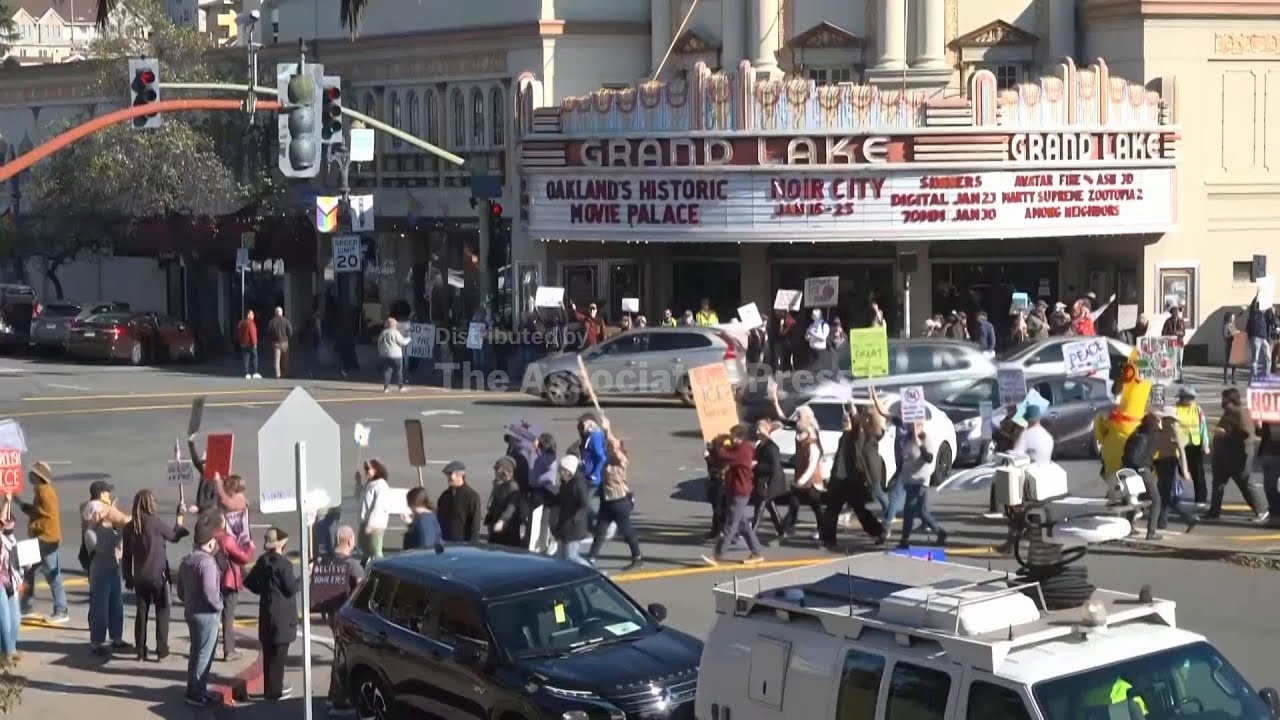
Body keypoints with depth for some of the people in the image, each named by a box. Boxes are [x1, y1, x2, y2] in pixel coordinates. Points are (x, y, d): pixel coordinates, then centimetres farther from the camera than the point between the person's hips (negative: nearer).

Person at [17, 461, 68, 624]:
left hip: (46, 540, -11)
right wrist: (22, 505, 14)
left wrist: (33, 527, -19)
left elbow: (50, 518, -22)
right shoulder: (41, 491, 15)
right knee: (28, 572, 16)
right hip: (40, 540, 11)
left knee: (52, 576, -8)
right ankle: (24, 607, 25)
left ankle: (61, 612, -6)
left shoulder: (45, 492, -17)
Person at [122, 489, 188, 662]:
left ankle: (141, 651, 13)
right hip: (158, 576, -4)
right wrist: (180, 521, 20)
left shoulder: (129, 528, 0)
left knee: (141, 613, 11)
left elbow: (126, 555, 6)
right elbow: (174, 536, 3)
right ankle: (162, 650, 3)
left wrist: (128, 577, 15)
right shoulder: (155, 523, -14)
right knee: (162, 612, 6)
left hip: (140, 577, 4)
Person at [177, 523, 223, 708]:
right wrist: (218, 605, -11)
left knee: (195, 652, 18)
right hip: (206, 614, -9)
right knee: (204, 654, -1)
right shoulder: (207, 562, -19)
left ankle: (193, 690, 24)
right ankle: (197, 693, 2)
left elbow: (180, 591, 13)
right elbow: (209, 591, -26)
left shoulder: (186, 561, 9)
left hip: (190, 611, 9)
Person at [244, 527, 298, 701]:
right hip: (282, 615, -7)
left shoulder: (262, 561, 6)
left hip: (266, 612, 7)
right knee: (278, 653, -2)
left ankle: (272, 687, 23)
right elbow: (291, 589, -15)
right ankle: (274, 691, 1)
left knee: (269, 652, 15)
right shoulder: (283, 563, -16)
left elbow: (249, 583, 11)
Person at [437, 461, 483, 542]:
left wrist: (471, 544, -15)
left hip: (463, 544, -6)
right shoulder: (444, 496, 11)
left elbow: (475, 523, -10)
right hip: (444, 543, 6)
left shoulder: (472, 496, -8)